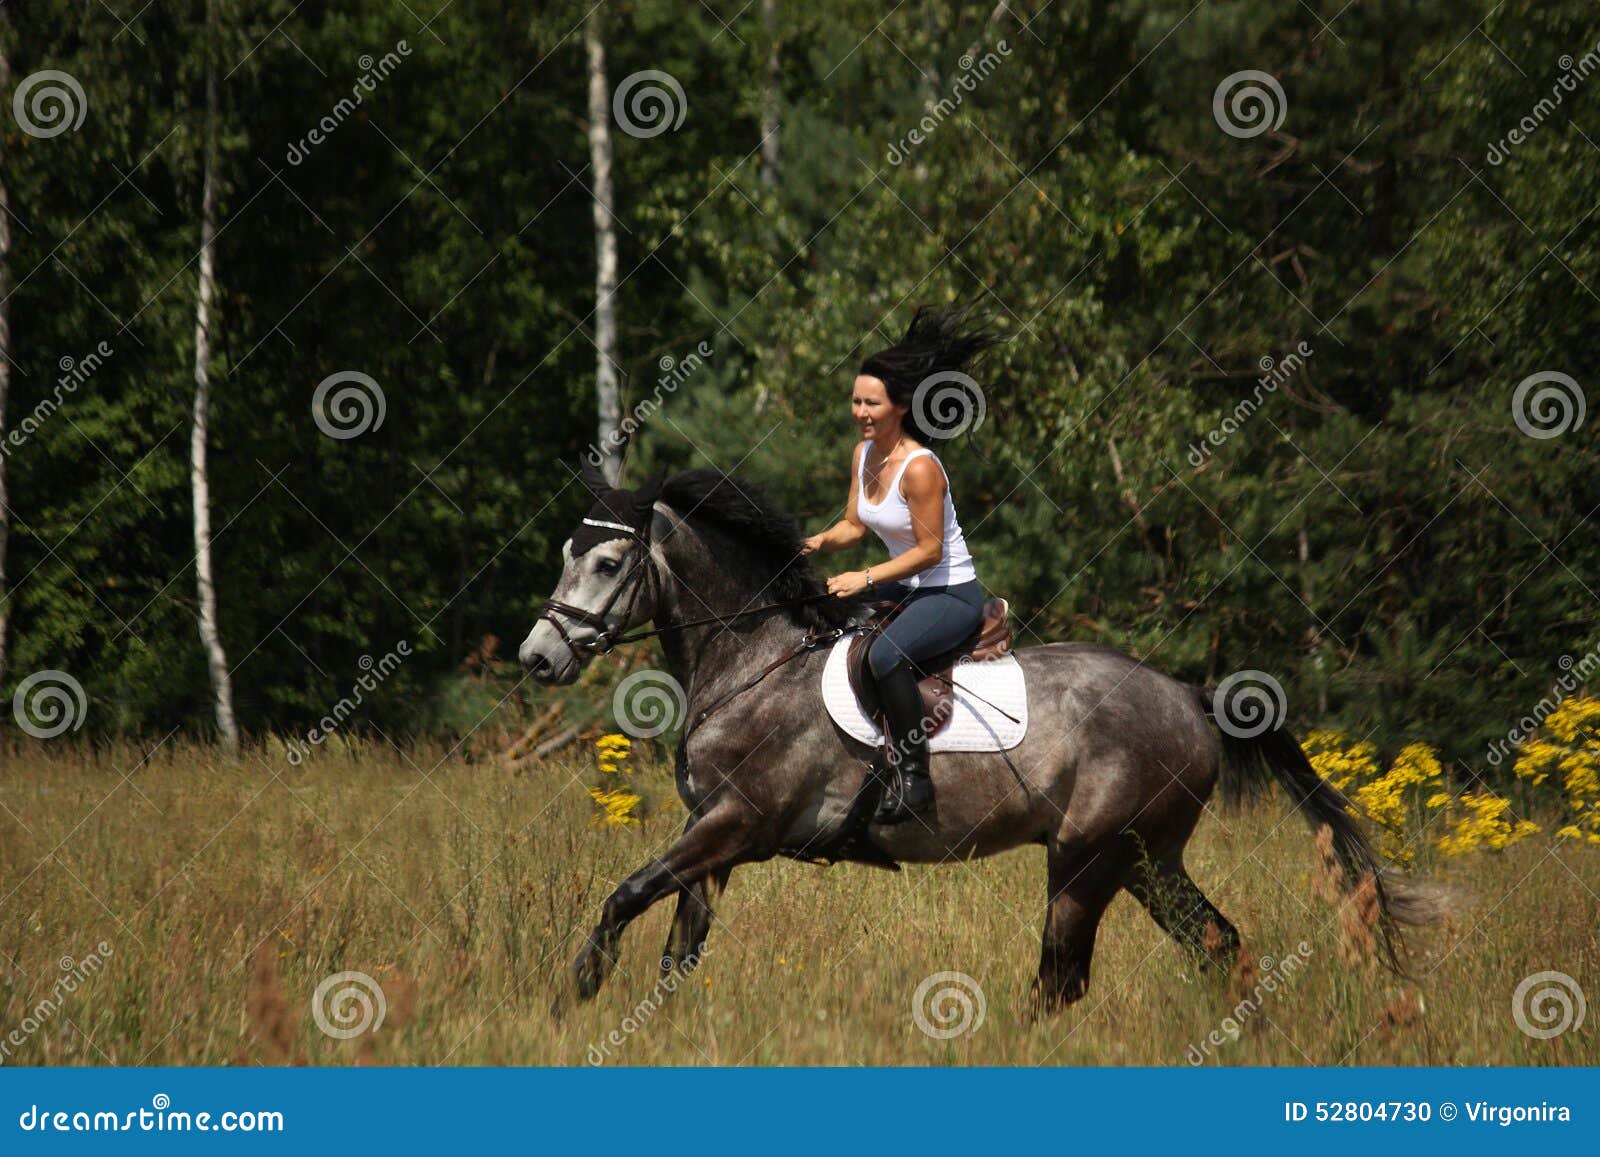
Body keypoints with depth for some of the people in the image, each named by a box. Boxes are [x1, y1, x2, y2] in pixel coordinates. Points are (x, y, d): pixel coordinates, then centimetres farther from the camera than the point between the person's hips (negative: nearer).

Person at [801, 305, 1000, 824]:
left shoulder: (919, 468, -24)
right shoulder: (864, 454, 2)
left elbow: (929, 550, -22)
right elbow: (853, 524, 12)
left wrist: (867, 579, -24)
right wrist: (819, 542, -7)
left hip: (952, 592, -10)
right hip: (906, 587, 10)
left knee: (885, 652, -34)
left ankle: (913, 776, -25)